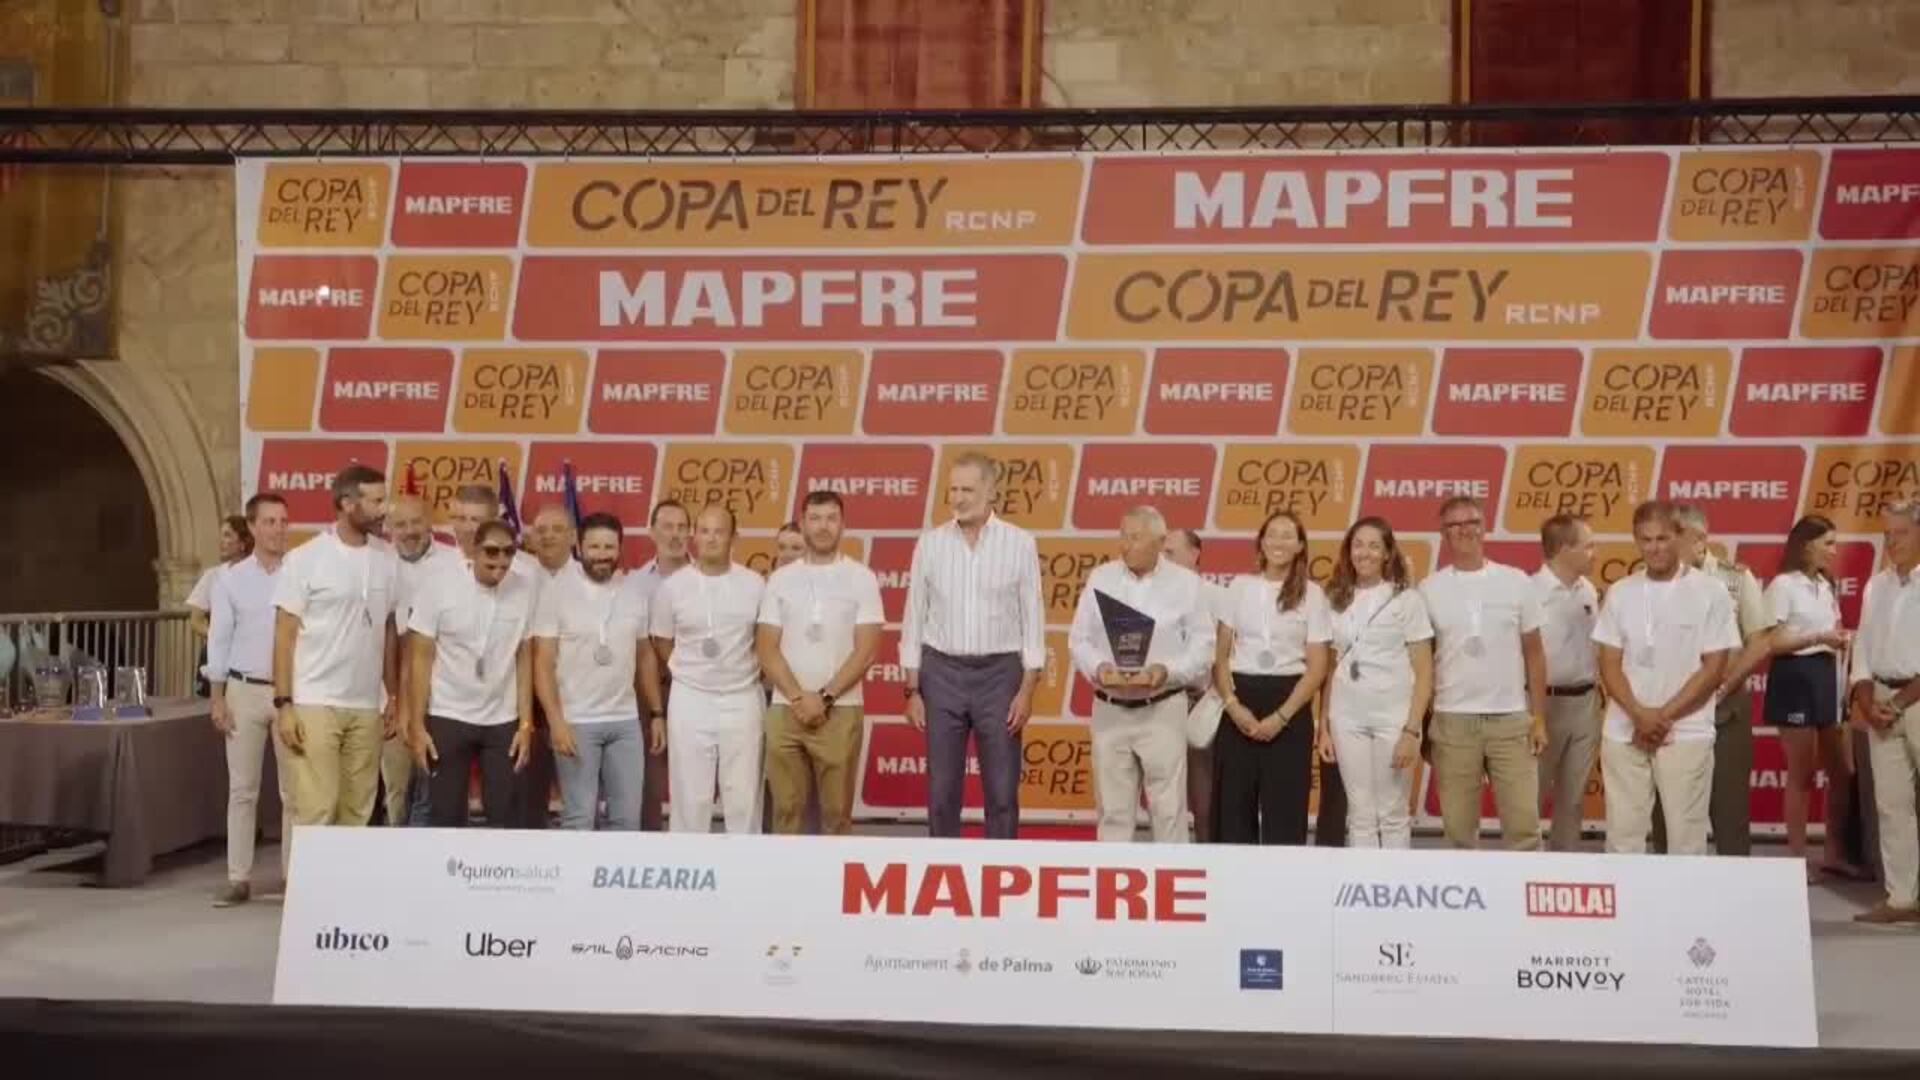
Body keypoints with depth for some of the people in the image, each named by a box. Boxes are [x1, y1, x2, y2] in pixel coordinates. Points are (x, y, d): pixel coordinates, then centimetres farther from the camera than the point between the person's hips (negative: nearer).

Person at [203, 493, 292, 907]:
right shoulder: (231, 579, 3)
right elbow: (219, 640, 4)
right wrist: (218, 699, 0)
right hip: (245, 690, 1)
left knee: (294, 790, 5)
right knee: (242, 789, 5)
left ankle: (294, 874, 12)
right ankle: (239, 878, 10)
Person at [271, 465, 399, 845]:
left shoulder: (387, 559, 6)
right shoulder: (303, 560, -5)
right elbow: (284, 636, -5)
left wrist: (394, 697, 10)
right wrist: (284, 704, -11)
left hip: (366, 706, 4)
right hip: (314, 704, -4)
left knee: (358, 811, 8)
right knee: (315, 810, -5)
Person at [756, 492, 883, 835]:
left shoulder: (861, 578, 2)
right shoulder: (781, 579, 8)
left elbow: (866, 651, -4)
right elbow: (766, 648, 3)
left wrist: (825, 697, -11)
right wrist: (799, 697, -9)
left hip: (840, 711, -2)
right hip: (784, 709, 2)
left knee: (836, 810, 2)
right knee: (786, 809, 5)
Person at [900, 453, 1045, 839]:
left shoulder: (1020, 543, -1)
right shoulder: (930, 543, 2)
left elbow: (1032, 619, 0)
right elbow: (914, 619, 5)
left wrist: (1027, 690, -6)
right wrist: (912, 690, 2)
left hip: (999, 673, -1)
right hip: (942, 672, 1)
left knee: (1002, 792, 2)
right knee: (941, 792, 5)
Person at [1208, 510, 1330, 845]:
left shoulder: (1311, 594, 0)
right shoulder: (1240, 587, 6)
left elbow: (1317, 668, -3)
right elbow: (1220, 656, 6)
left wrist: (1280, 717, -11)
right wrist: (1233, 705, -9)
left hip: (1289, 708, -2)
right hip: (1240, 702, 2)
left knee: (1284, 809, 2)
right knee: (1233, 806, 4)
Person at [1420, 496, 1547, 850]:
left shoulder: (1515, 582, 4)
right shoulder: (1430, 590, 2)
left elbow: (1533, 654, 7)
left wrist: (1539, 717, 2)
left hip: (1512, 719, 0)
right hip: (1453, 721, 0)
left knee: (1523, 823, 0)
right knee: (1459, 828, 6)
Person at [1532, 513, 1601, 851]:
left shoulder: (1589, 590, 7)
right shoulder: (1531, 590, -15)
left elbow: (1594, 646, 14)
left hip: (1585, 702, 6)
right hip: (1547, 702, -6)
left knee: (1574, 794, 13)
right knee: (1533, 792, 3)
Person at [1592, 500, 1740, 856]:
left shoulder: (1711, 593, -3)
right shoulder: (1620, 593, 5)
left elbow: (1713, 668, -5)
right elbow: (1609, 665, 3)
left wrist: (1664, 716, -11)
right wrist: (1639, 715, -12)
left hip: (1687, 734, -2)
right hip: (1624, 734, 2)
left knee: (1686, 835, 2)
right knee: (1622, 833, 5)